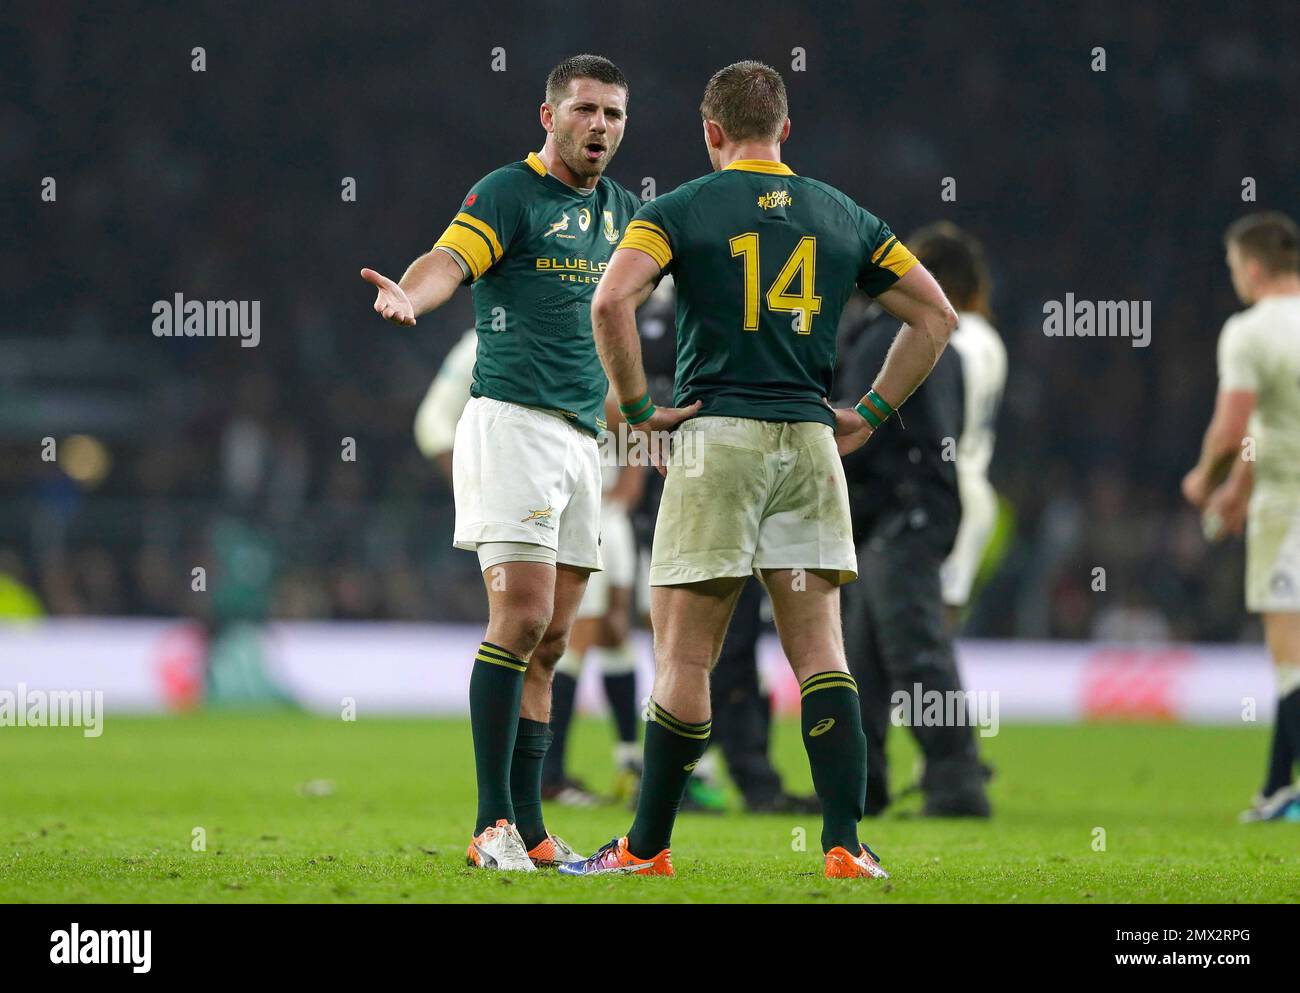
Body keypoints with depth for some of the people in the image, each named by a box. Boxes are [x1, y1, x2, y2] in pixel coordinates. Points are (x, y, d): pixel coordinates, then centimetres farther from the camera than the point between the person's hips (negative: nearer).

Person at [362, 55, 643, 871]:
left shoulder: (620, 210, 17)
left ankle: (531, 831, 8)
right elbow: (449, 260, -23)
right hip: (513, 425, -7)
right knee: (522, 616, -16)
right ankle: (494, 824, -14)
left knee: (549, 644, 6)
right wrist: (409, 296, -44)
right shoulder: (508, 194, -5)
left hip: (582, 438, 7)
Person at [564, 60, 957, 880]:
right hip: (810, 441, 3)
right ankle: (845, 843, -5)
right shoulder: (843, 217, 11)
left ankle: (647, 847, 6)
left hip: (717, 437, -3)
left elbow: (612, 298, -17)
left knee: (686, 657, 1)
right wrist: (870, 413, 13)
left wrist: (639, 406, -7)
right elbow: (937, 316, 13)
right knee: (819, 649, 5)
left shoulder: (681, 211, -1)